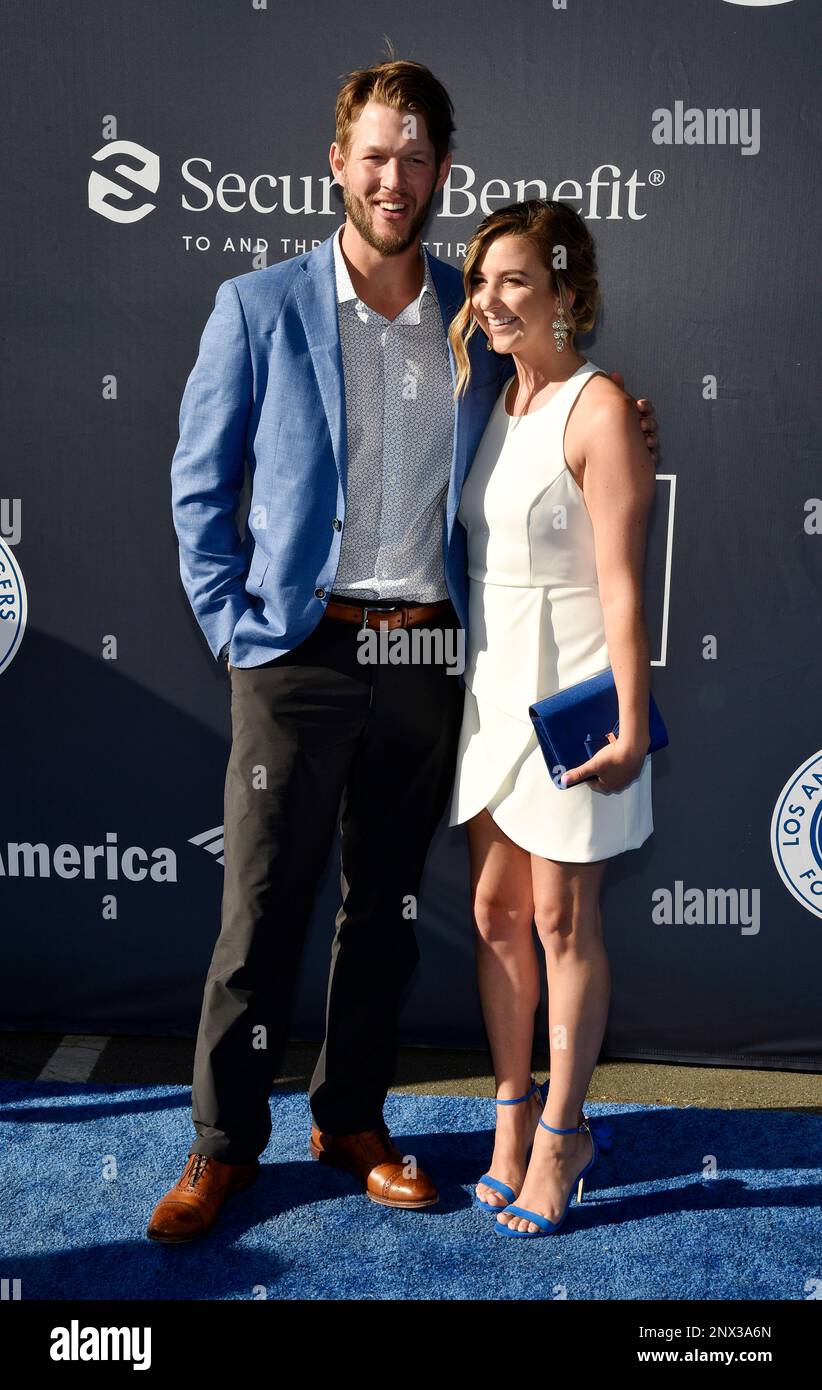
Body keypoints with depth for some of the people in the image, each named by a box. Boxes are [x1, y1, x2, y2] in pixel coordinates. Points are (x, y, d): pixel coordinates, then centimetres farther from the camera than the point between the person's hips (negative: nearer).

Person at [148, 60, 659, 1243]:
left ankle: (352, 1119, 30)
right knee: (261, 909, 2)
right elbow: (200, 484, 2)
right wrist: (233, 622, -5)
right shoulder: (260, 306, 1)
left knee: (386, 907, 13)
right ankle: (225, 1142, 19)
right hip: (300, 654, -3)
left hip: (428, 654, 3)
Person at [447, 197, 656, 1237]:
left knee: (564, 921, 4)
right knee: (495, 909, 12)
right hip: (493, 683, 7)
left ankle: (562, 1132, 21)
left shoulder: (598, 410, -13)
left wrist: (630, 726, -20)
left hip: (573, 688, -7)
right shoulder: (497, 400, 12)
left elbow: (620, 581, -17)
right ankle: (513, 1110, 28)